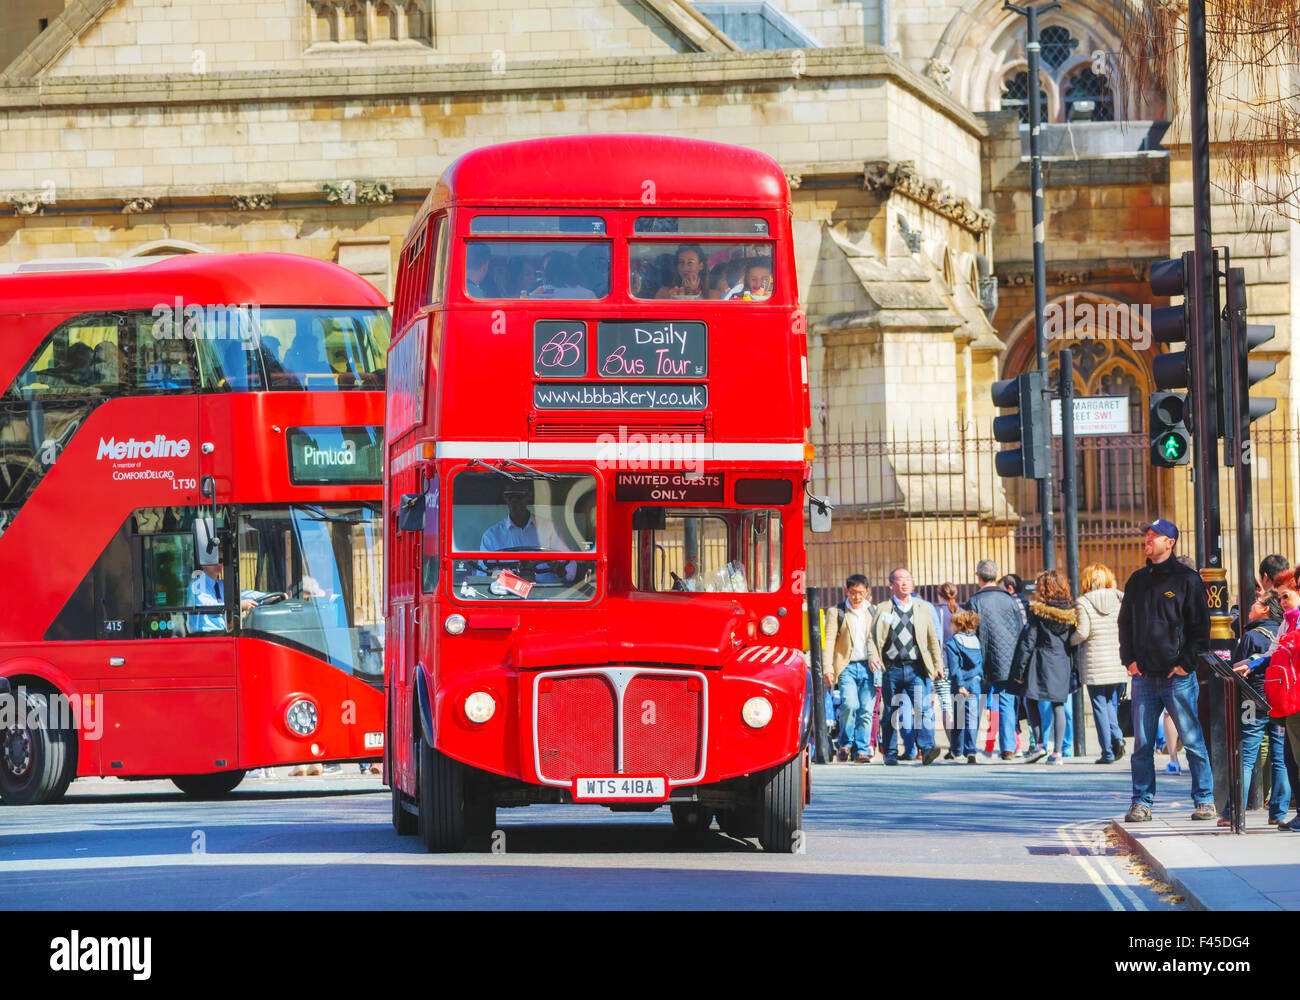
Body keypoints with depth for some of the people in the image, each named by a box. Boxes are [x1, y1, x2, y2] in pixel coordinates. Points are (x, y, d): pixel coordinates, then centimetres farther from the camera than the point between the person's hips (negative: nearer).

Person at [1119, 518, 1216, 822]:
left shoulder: (1187, 579, -1)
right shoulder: (1137, 581, 14)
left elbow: (1200, 626, -3)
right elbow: (1125, 623, 20)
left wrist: (1186, 663, -10)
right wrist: (1129, 659, 6)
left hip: (1178, 676, -4)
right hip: (1144, 677, 5)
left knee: (1192, 740, -2)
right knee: (1142, 743, 4)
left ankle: (1204, 800, 4)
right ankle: (1142, 803, 8)